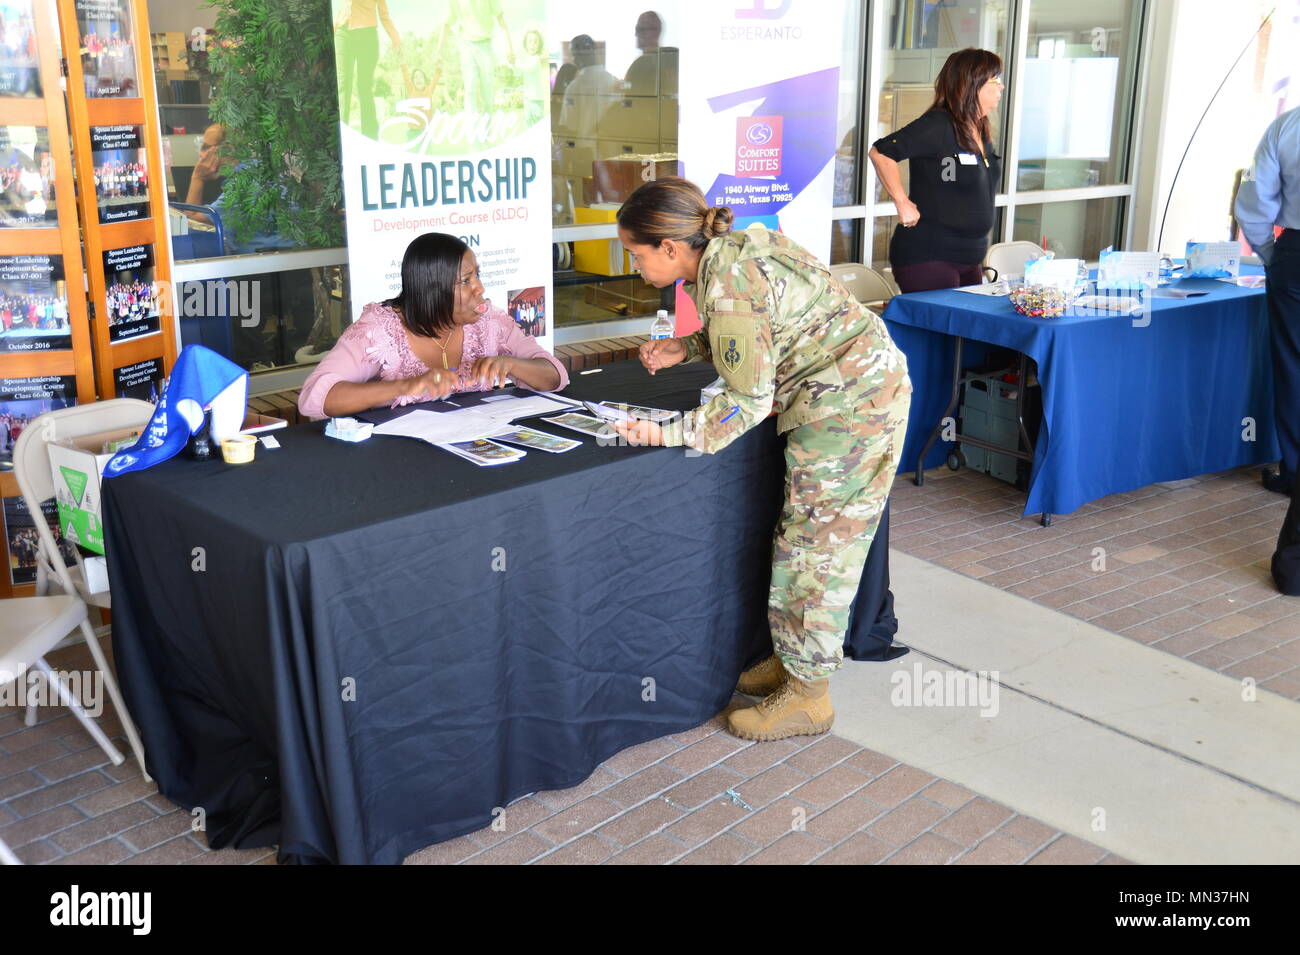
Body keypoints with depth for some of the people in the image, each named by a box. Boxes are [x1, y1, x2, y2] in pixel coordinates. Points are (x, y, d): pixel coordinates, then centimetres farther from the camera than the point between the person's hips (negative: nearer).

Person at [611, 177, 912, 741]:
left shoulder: (729, 288, -25)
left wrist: (670, 432, -23)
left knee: (815, 545, -1)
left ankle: (806, 696, 11)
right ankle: (794, 658, 30)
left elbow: (749, 401, -22)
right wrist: (685, 348, 8)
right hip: (865, 382, 10)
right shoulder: (732, 249, 4)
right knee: (807, 537, 16)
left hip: (848, 403, -10)